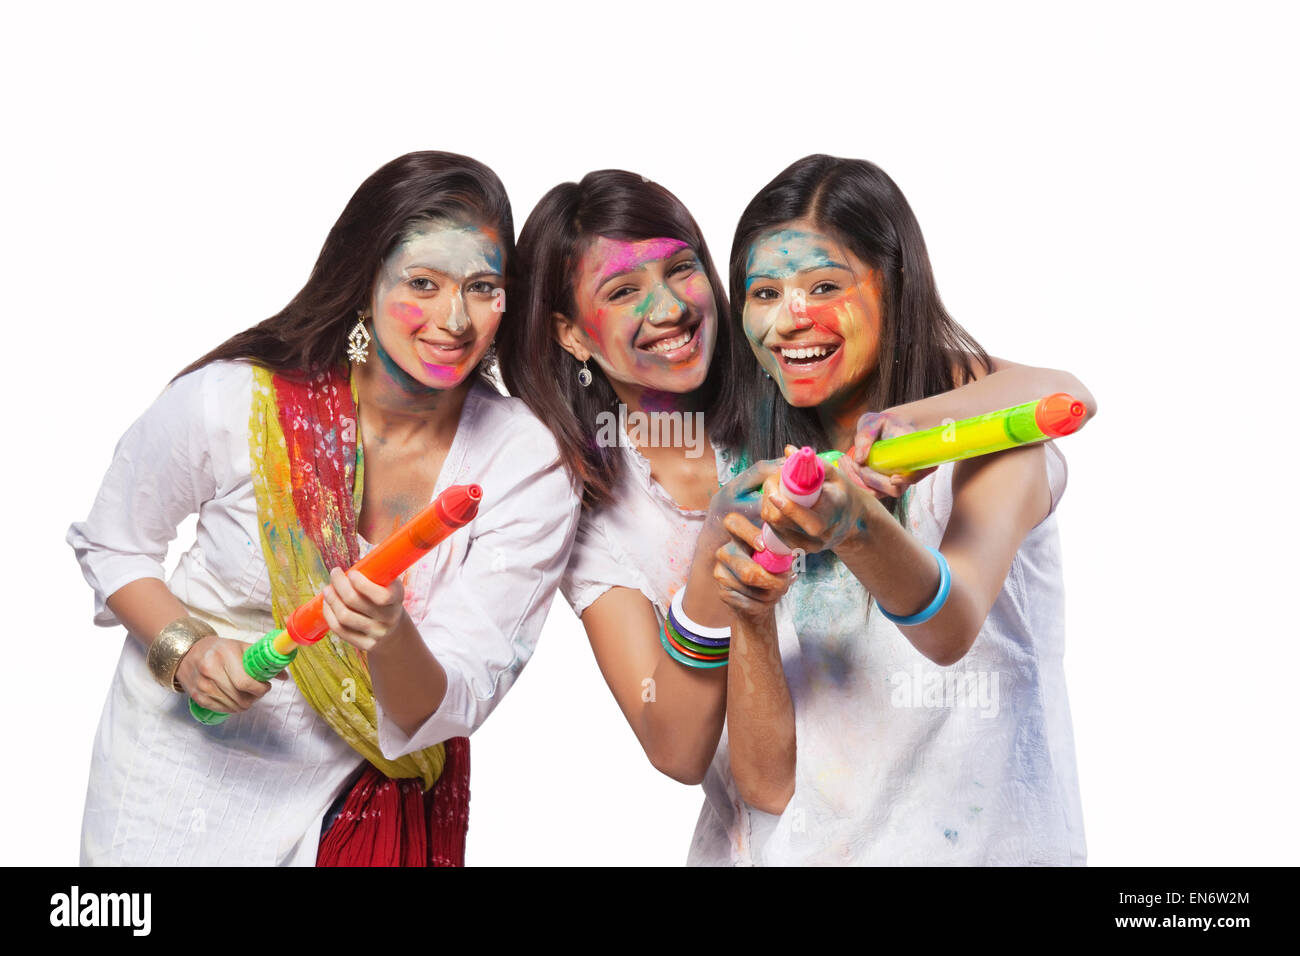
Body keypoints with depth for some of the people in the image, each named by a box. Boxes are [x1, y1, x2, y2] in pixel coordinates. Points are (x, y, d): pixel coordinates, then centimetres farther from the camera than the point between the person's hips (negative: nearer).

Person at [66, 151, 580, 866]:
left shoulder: (529, 466, -18)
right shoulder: (232, 400, -19)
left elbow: (446, 712, -18)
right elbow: (112, 545, -2)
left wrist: (391, 642, -39)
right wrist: (184, 650, -19)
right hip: (182, 769, 1)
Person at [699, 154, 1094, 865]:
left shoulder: (995, 442, -2)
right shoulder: (759, 483, 5)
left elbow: (952, 631, -21)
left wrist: (856, 525, -38)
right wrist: (748, 619, -17)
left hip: (977, 845, -2)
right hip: (792, 848, 2)